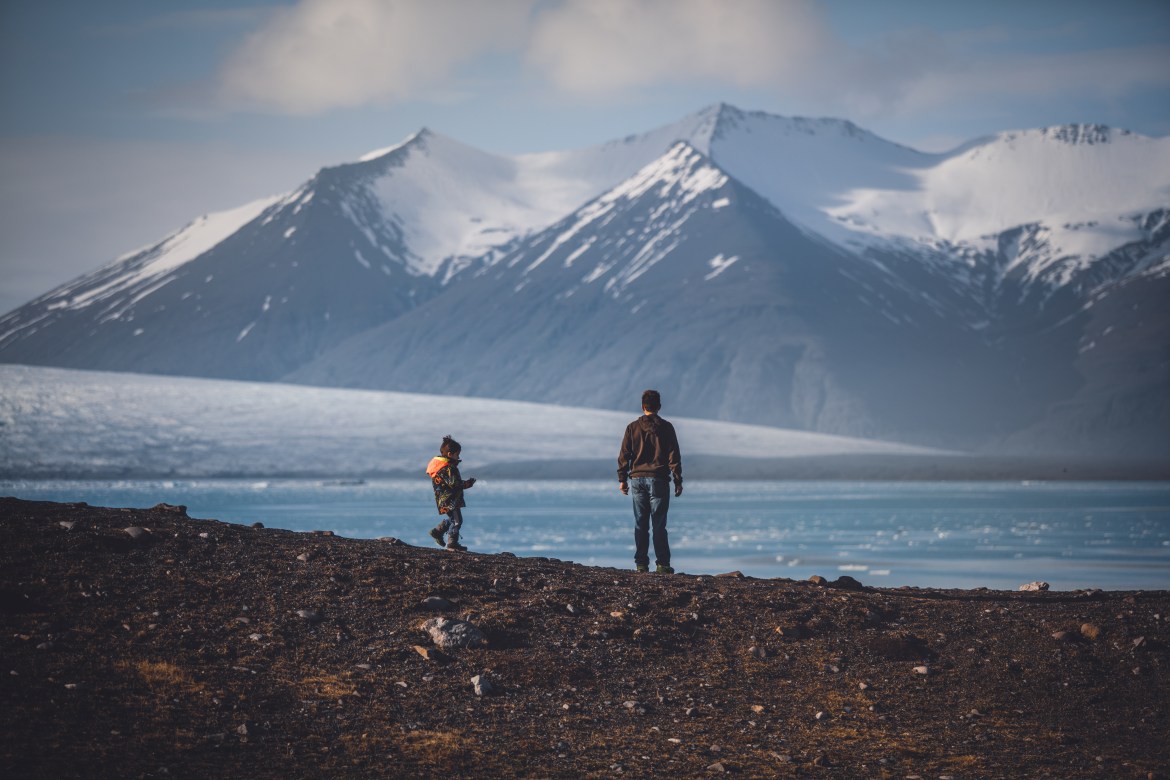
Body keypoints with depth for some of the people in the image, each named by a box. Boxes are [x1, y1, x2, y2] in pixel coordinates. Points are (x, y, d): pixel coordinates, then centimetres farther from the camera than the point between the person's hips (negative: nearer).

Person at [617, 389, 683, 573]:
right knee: (659, 525, -1)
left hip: (637, 480, 2)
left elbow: (624, 455, 4)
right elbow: (674, 456, -3)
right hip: (658, 480, -2)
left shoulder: (633, 427, 4)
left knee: (640, 525, 6)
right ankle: (662, 564, -4)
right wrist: (678, 481, 0)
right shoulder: (665, 427, -2)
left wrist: (622, 479, 10)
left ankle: (641, 563, 4)